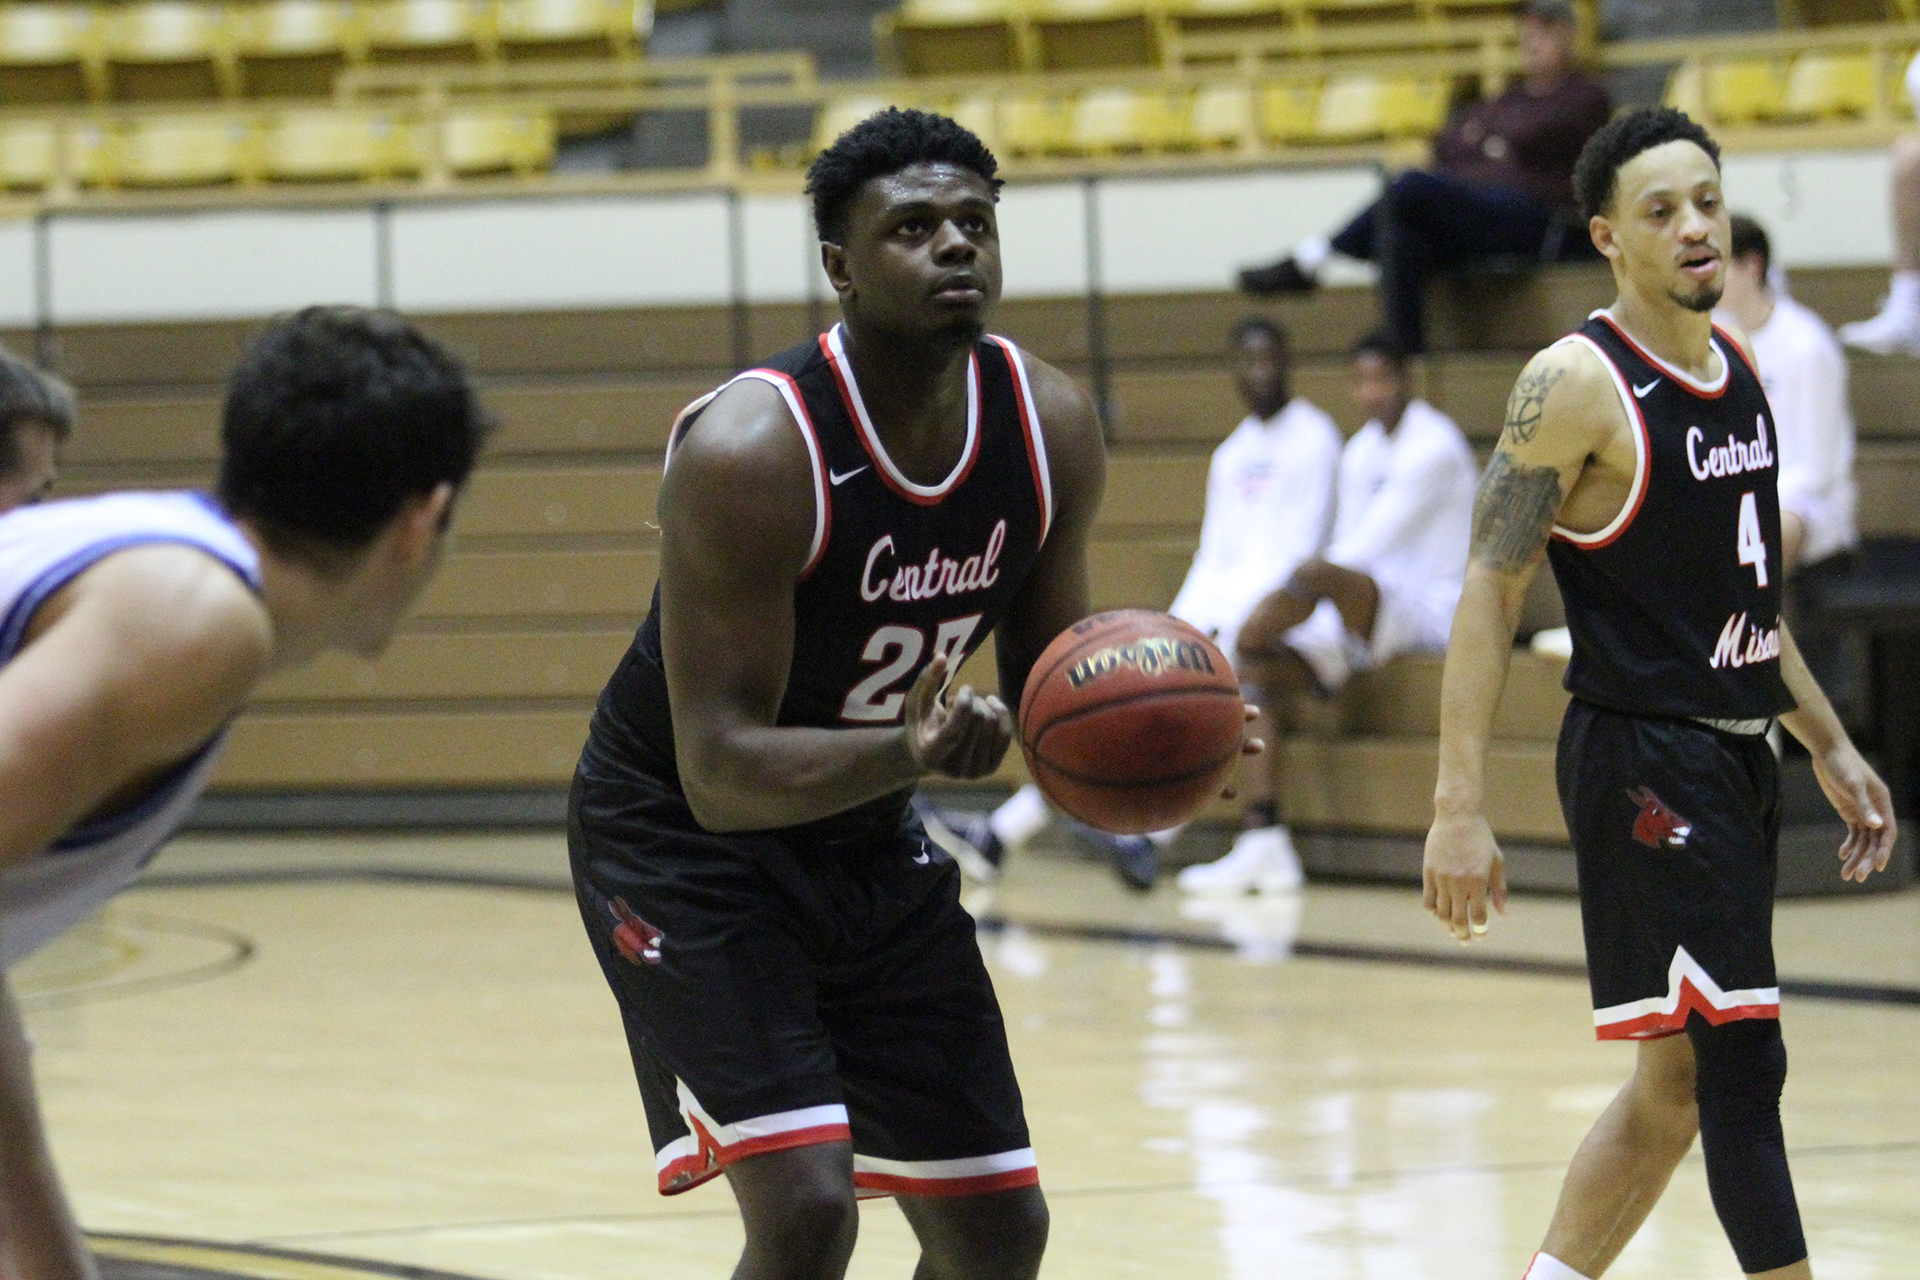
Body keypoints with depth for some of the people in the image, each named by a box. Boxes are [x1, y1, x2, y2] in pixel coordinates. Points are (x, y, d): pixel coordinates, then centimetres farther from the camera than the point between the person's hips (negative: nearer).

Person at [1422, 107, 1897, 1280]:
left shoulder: (1738, 366, 12)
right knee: (1738, 1062, -9)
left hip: (1737, 756, 9)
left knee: (1677, 1082, 11)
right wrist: (1461, 808, -20)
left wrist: (1830, 745, 22)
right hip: (1644, 762, -8)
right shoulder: (1578, 386, -13)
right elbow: (1491, 595, -14)